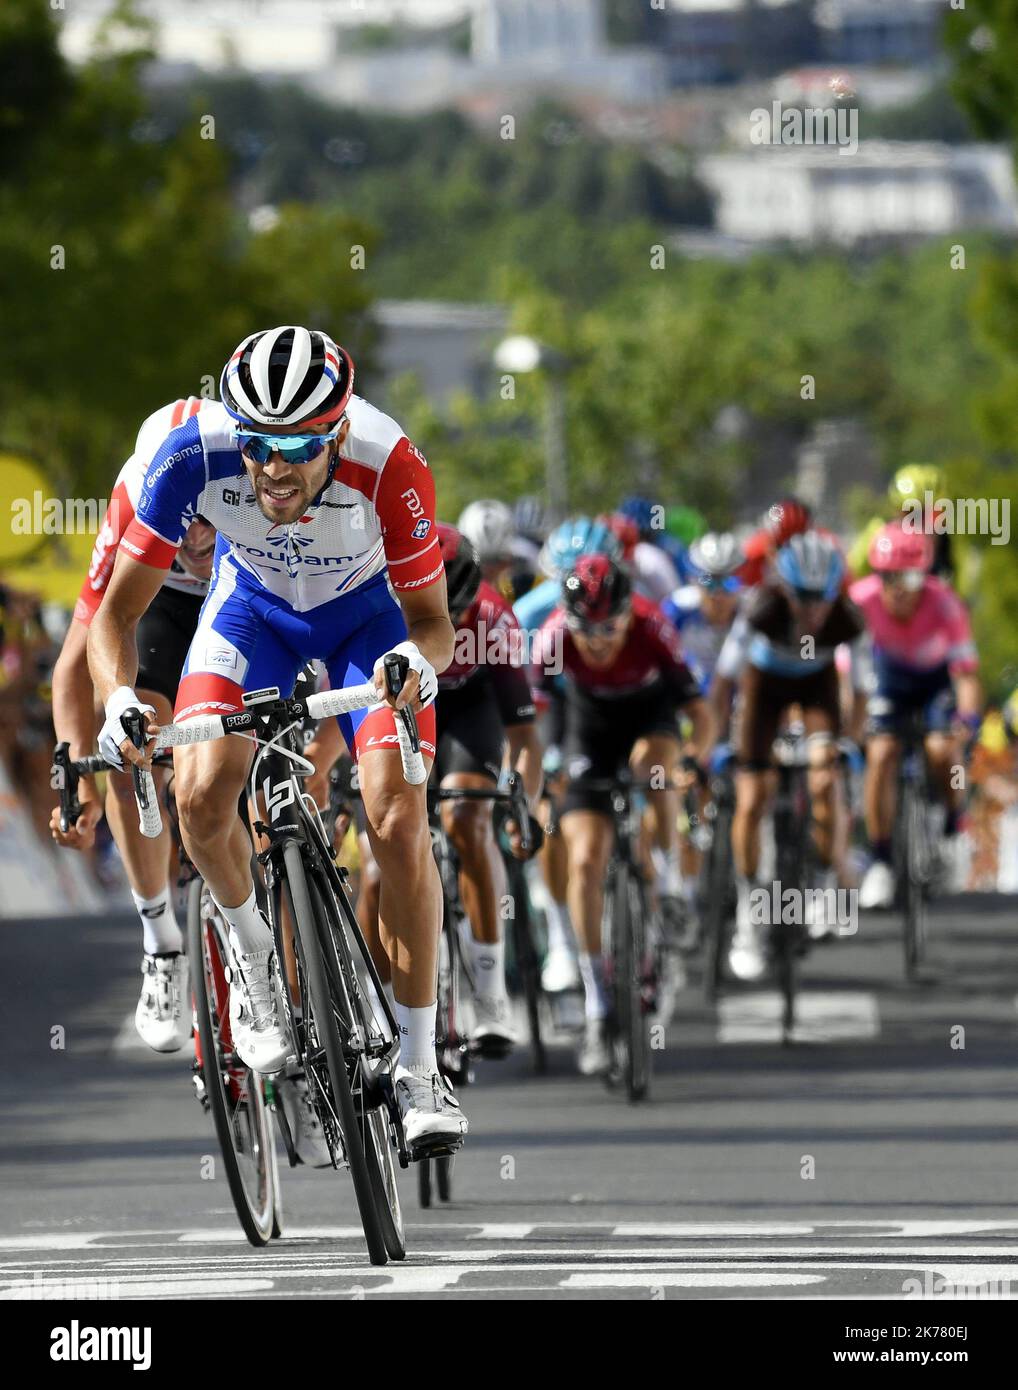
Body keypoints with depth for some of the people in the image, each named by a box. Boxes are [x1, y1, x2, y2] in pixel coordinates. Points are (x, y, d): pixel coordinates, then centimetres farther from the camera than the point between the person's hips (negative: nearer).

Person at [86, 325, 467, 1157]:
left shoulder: (388, 463, -36)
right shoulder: (195, 453, -34)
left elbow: (430, 617, -23)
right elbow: (116, 613, -25)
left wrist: (420, 659, -47)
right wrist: (121, 699, -45)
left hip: (368, 610, -1)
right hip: (254, 607, 1)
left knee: (398, 822, -16)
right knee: (203, 793, -23)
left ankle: (420, 1069, -4)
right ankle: (252, 949, 8)